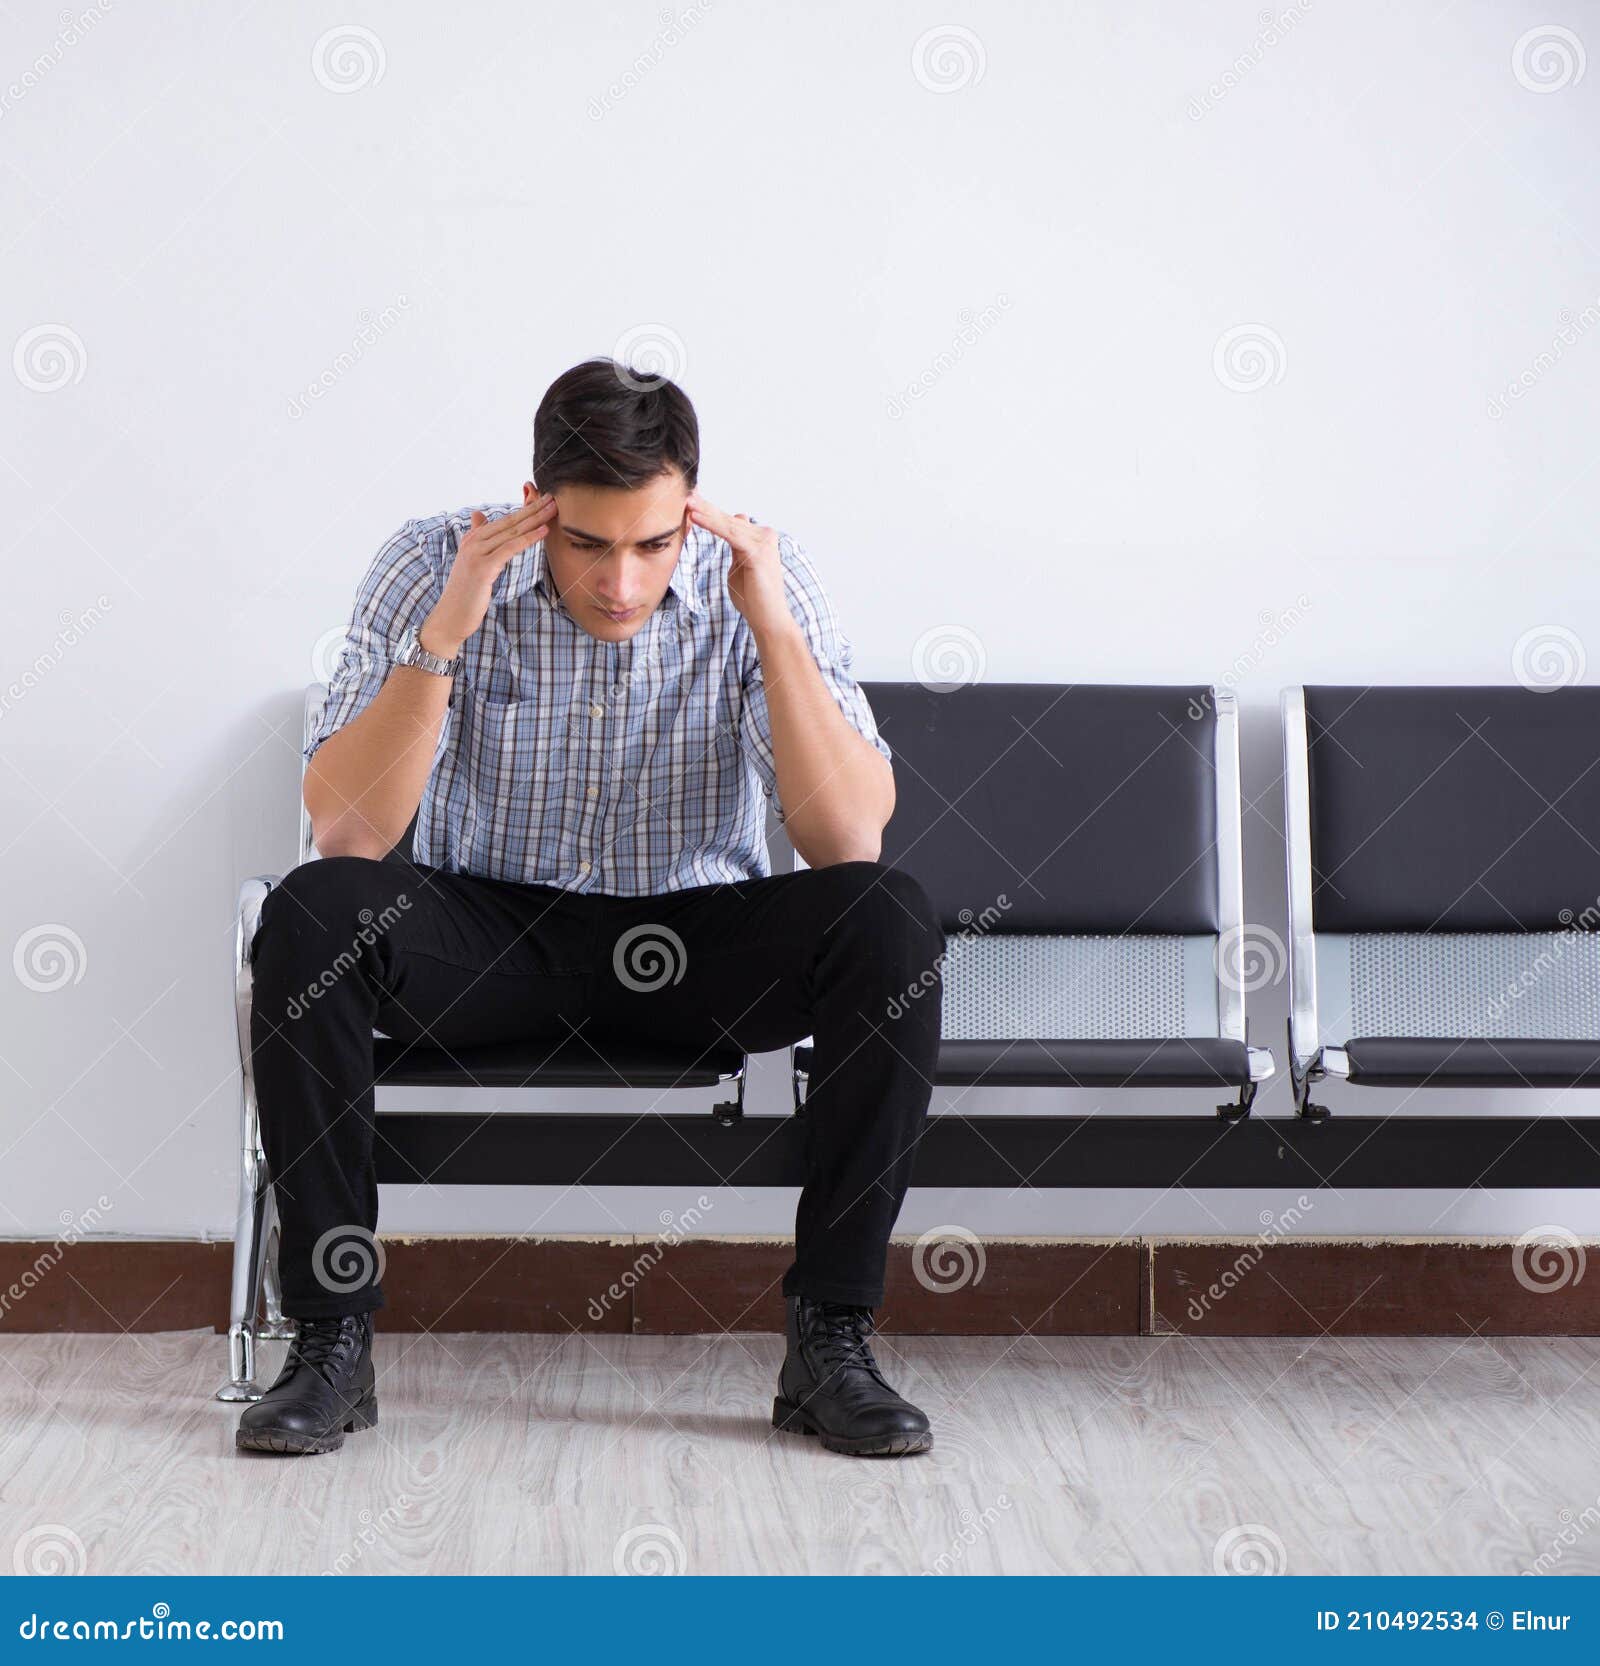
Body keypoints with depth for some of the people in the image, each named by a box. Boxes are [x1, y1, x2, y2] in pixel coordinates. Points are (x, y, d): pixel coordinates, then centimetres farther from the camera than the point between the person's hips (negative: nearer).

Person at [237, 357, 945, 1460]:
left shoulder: (758, 576, -13)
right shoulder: (434, 566, -14)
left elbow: (849, 844, -21)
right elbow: (346, 832, -22)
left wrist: (774, 628, -30)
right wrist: (443, 634, -33)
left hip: (698, 945, 0)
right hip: (491, 936, 0)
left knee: (892, 922, -28)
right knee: (310, 913, -30)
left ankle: (831, 1337, -18)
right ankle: (333, 1336, -19)